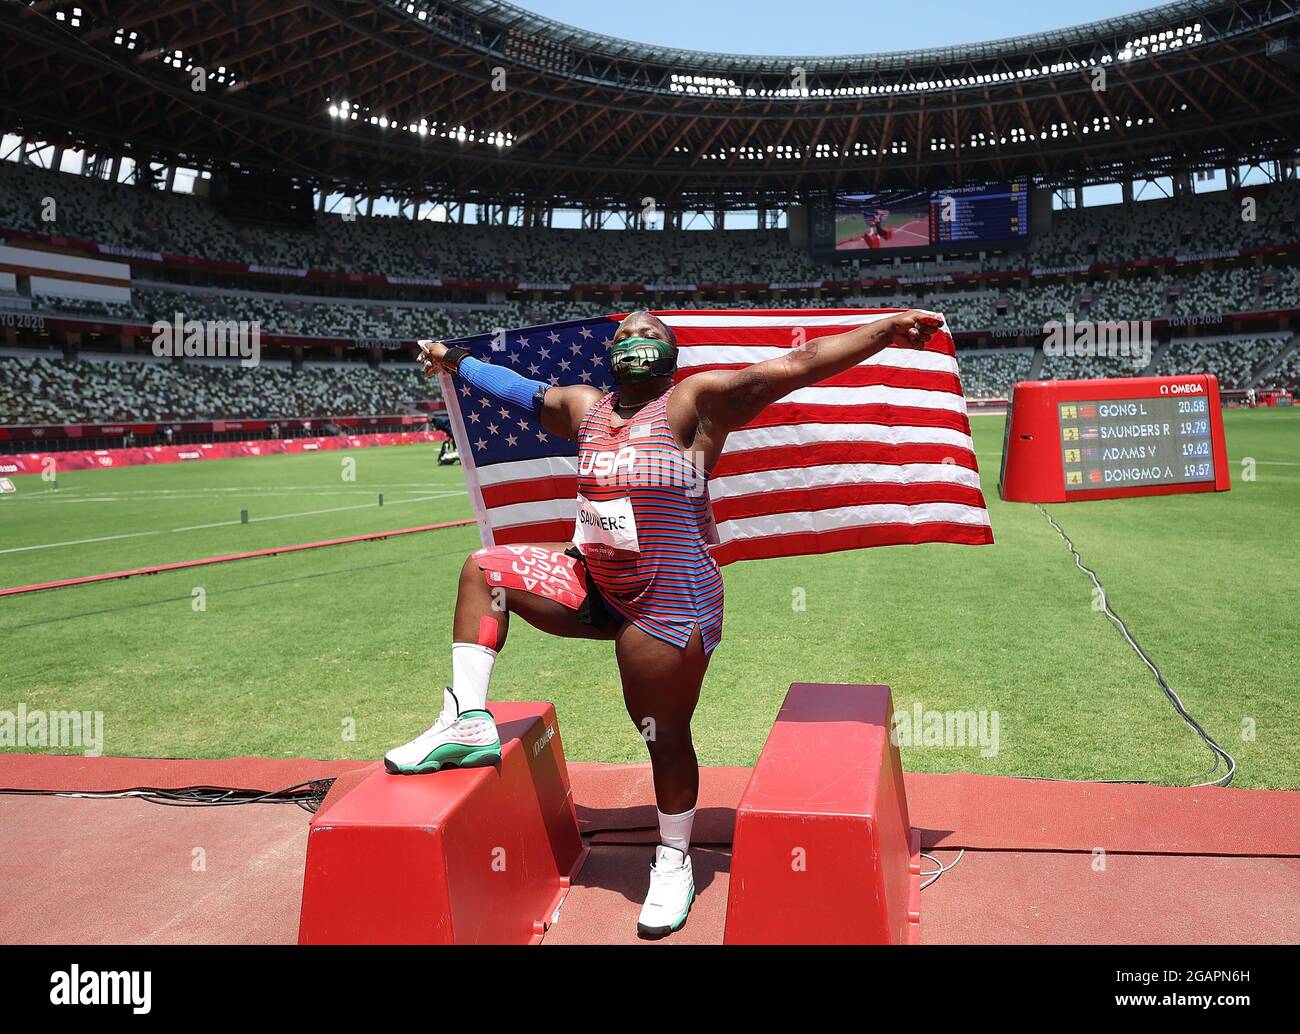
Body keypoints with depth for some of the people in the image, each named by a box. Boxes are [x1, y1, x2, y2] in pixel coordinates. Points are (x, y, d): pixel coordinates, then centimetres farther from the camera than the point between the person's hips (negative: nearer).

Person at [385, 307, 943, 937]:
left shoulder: (698, 401, -7)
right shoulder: (584, 407, 12)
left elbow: (797, 364, -14)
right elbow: (519, 390, 30)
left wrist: (886, 329, -20)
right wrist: (454, 361, 40)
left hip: (668, 602, -7)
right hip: (592, 585, 7)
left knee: (664, 735, 3)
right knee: (483, 569, 4)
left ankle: (673, 864, 26)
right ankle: (469, 721, 3)